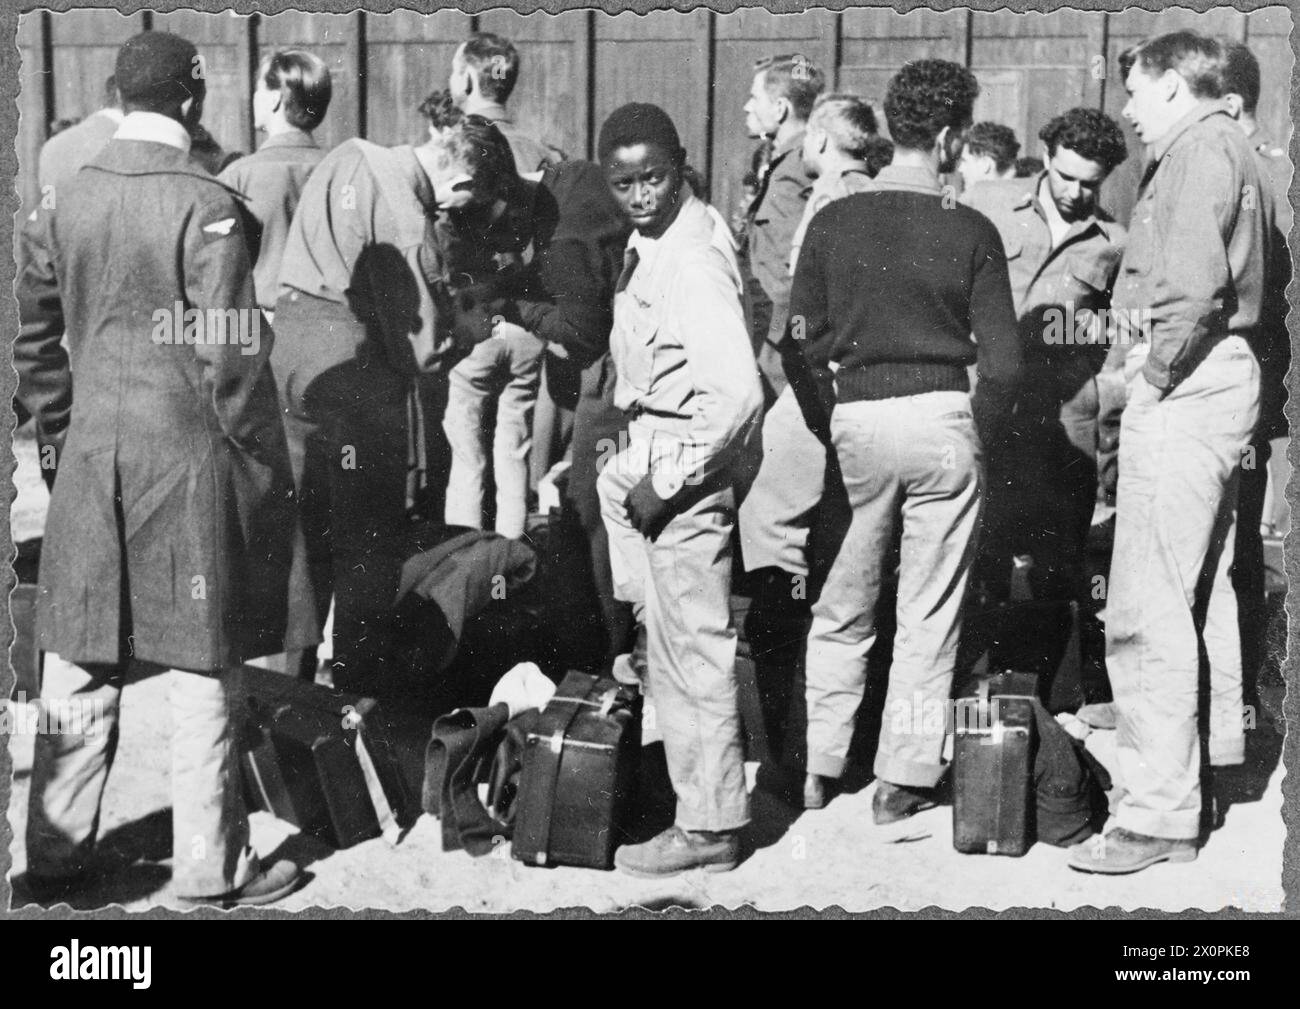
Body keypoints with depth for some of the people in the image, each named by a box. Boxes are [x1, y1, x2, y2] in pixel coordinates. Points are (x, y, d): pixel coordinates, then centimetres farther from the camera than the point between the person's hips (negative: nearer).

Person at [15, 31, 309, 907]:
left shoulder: (75, 199, 5)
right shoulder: (205, 206, -13)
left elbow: (30, 318, 12)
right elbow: (232, 356, -15)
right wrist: (270, 466, -6)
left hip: (93, 451, 6)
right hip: (187, 454, -6)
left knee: (79, 664, 13)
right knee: (204, 672, 5)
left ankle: (55, 853, 23)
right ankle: (211, 867, 14)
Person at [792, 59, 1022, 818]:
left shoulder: (833, 223, 0)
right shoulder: (970, 231, -5)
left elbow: (802, 343, 1)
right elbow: (1002, 361, -6)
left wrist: (826, 429, 12)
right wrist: (981, 435, 8)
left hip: (855, 419, 2)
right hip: (940, 419, -2)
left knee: (842, 607, 15)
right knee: (929, 612, 8)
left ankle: (818, 769, 21)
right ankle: (904, 779, 14)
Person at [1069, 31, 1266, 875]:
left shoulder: (1200, 147, -9)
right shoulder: (1227, 148, 23)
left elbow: (1193, 282, -24)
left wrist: (1156, 370, -14)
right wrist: (1151, 352, 9)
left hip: (1186, 388, -11)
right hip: (1221, 381, 11)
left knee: (1147, 611, -11)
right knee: (1204, 591, 19)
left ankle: (1162, 814, -8)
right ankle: (1212, 760, 32)